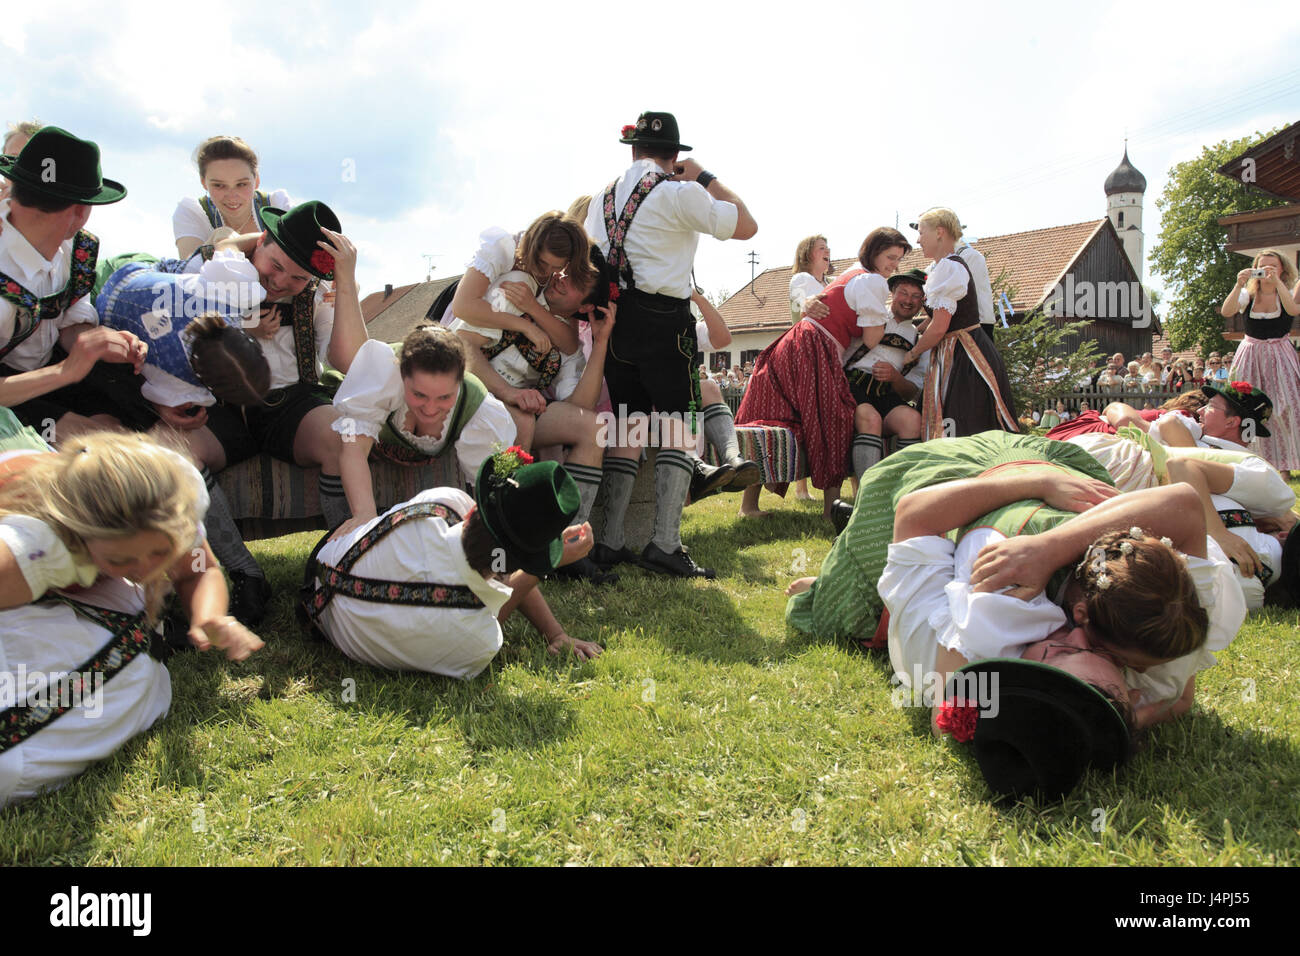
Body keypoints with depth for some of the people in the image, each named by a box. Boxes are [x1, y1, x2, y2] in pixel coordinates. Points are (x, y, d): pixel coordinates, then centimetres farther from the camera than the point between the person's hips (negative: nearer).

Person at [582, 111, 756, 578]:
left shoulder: (601, 197, 16)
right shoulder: (679, 193, -4)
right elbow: (746, 225, 2)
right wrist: (706, 178, 11)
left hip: (614, 318, 6)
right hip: (662, 320, -6)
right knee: (678, 426, -4)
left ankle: (610, 542, 8)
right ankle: (665, 543, -12)